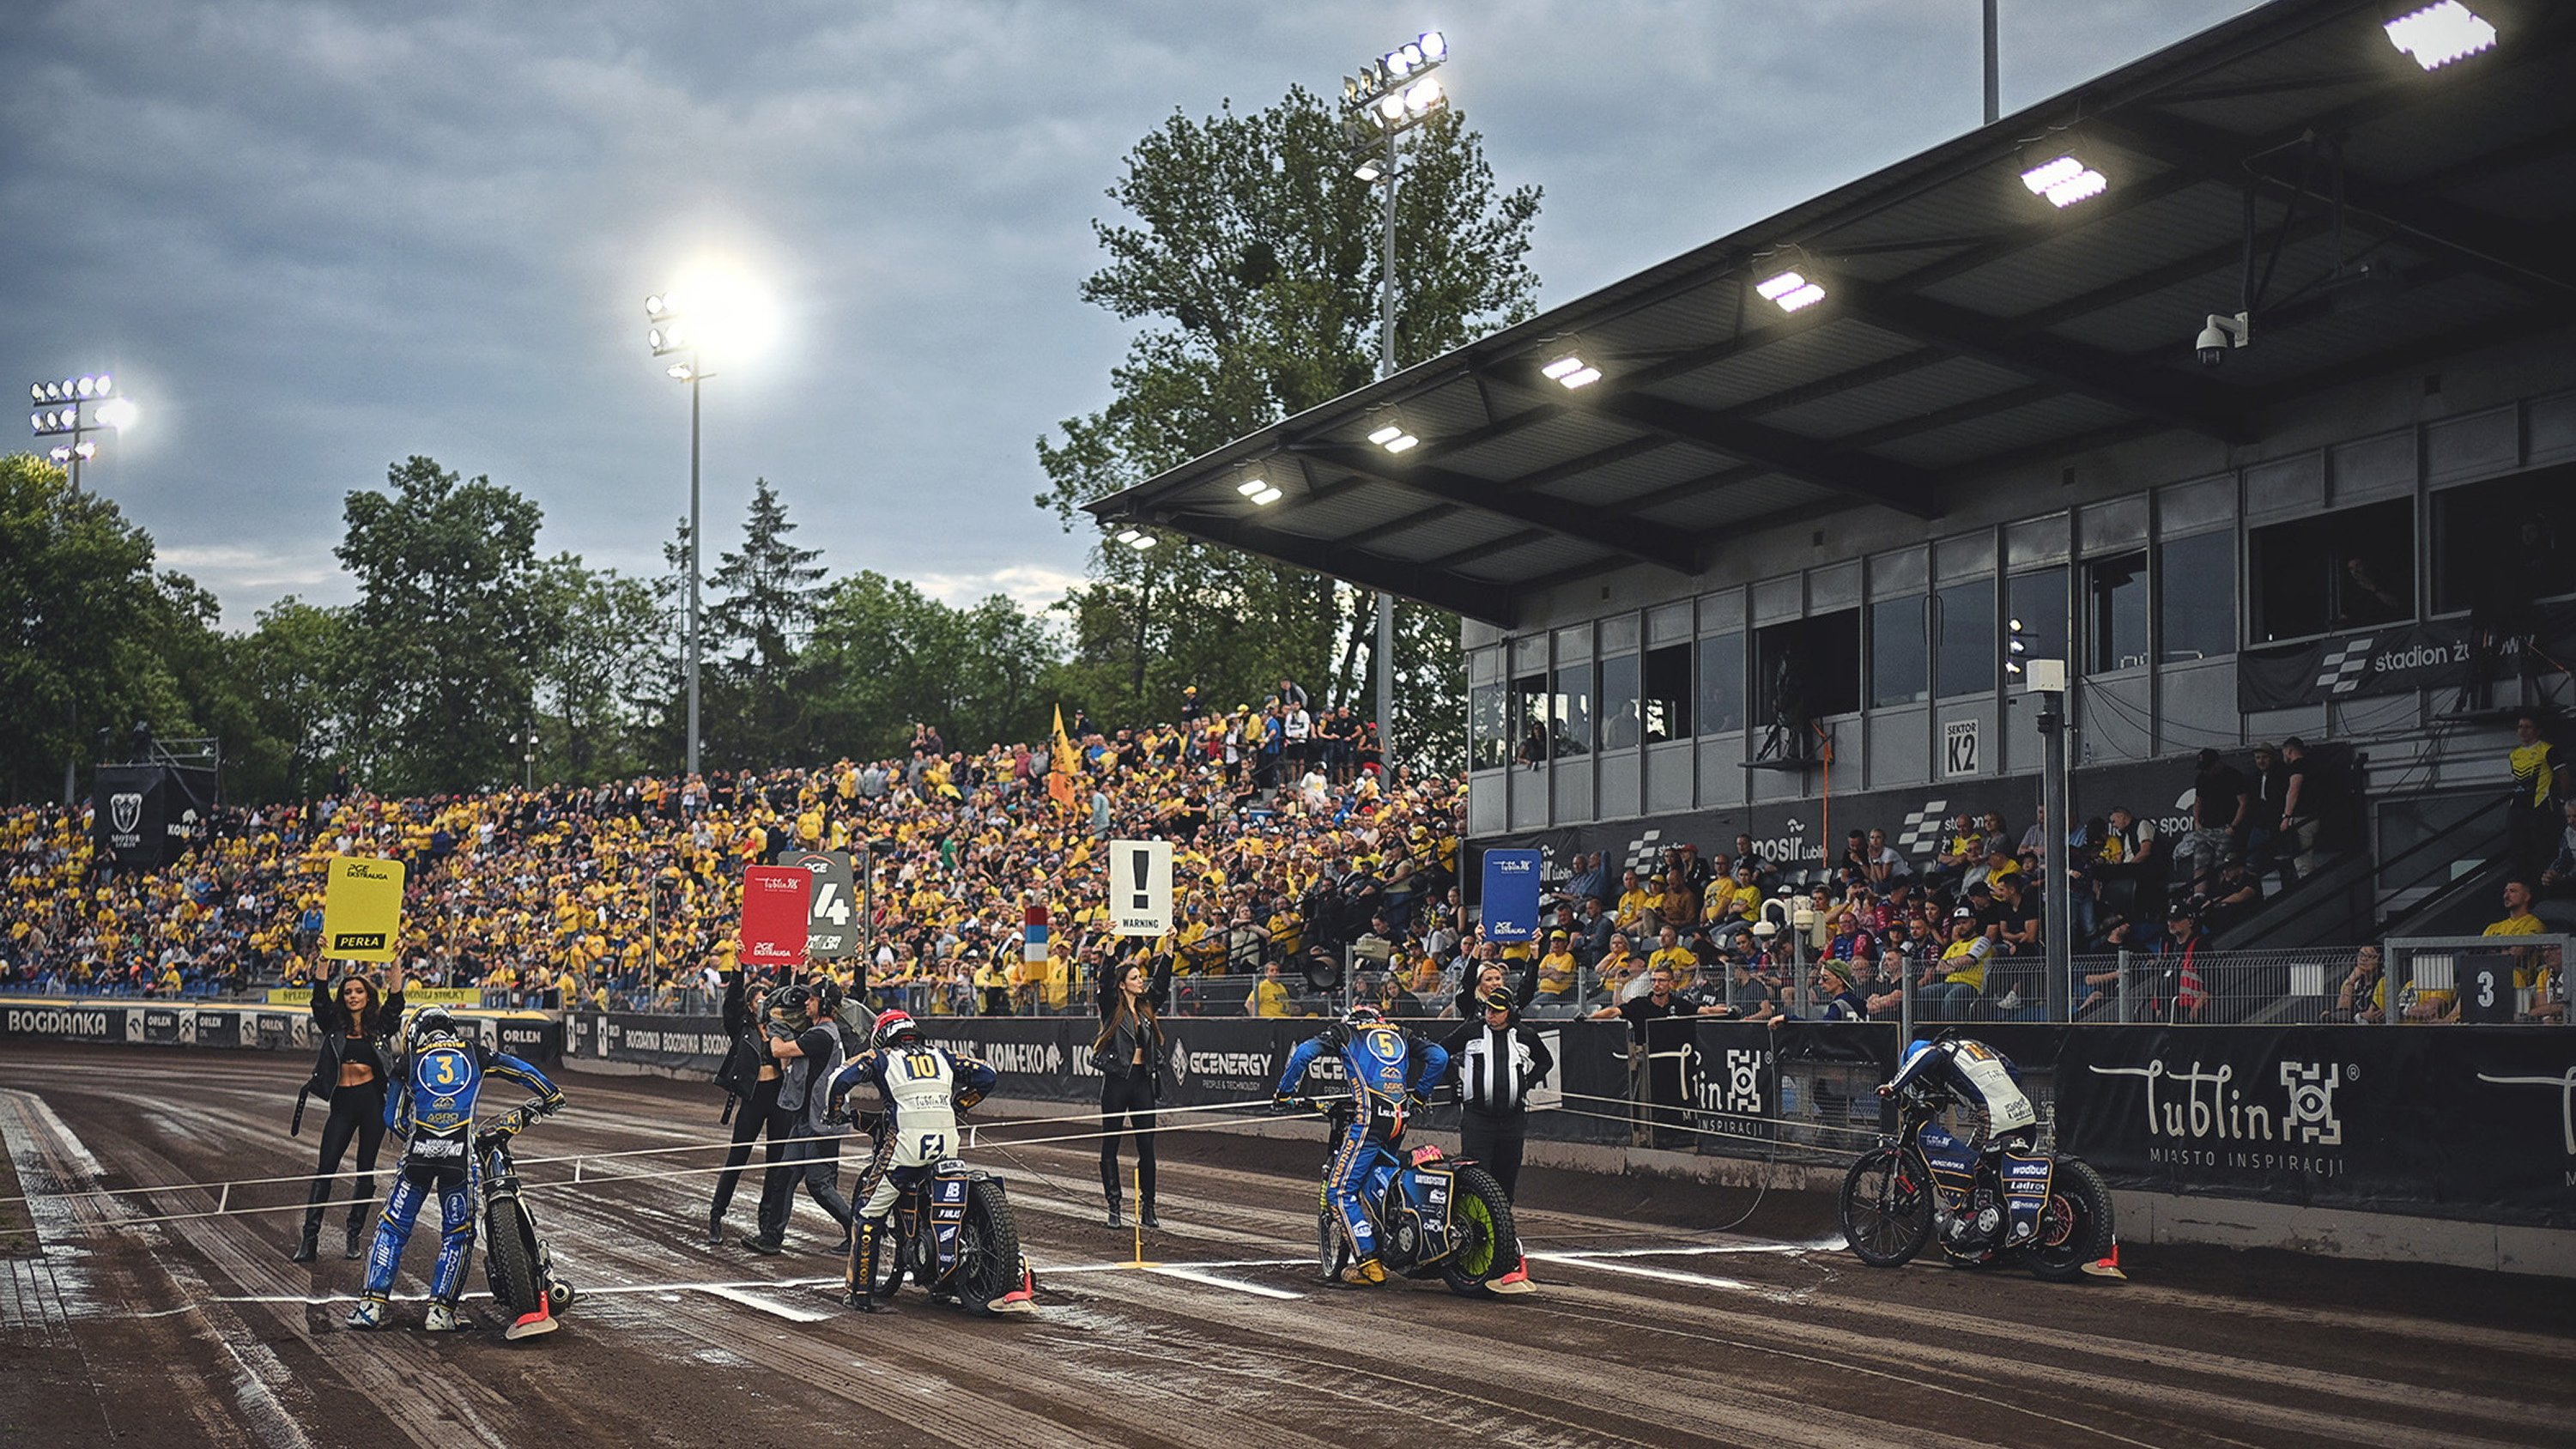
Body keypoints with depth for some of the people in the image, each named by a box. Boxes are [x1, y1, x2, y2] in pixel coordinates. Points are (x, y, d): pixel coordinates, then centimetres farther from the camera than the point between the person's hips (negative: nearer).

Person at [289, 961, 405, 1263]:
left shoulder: (380, 1026, 8)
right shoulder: (335, 1025, 9)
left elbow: (395, 1000, -5)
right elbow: (320, 997, -4)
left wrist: (395, 963, -16)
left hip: (372, 1101, 0)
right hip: (342, 1102, 0)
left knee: (366, 1171, 3)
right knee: (325, 1168, -6)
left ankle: (354, 1236, 10)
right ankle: (310, 1237, -8)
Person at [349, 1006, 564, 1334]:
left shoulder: (409, 1059, 14)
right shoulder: (474, 1053, 14)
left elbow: (394, 1118, 17)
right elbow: (522, 1070, 20)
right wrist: (550, 1097, 35)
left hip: (418, 1151, 0)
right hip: (461, 1154, 0)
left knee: (392, 1226, 12)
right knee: (457, 1234, 12)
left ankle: (372, 1304, 6)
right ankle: (441, 1310, 6)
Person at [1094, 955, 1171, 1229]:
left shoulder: (1145, 1007, 12)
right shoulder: (1112, 1008, -1)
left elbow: (1161, 980, 7)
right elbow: (1106, 981, -15)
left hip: (1142, 1081, 4)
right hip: (1116, 1081, -4)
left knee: (1147, 1147, 4)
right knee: (1110, 1146, 2)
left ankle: (1147, 1207, 10)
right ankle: (1114, 1207, 7)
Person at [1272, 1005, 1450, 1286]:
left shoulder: (1344, 1031, 15)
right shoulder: (1400, 1033, 26)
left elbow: (1304, 1052, 0)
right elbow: (1439, 1056, 16)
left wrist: (1284, 1093, 9)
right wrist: (1417, 1095, 25)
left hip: (1370, 1117, -6)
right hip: (1401, 1119, 6)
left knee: (1340, 1192, -2)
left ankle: (1369, 1265, -10)